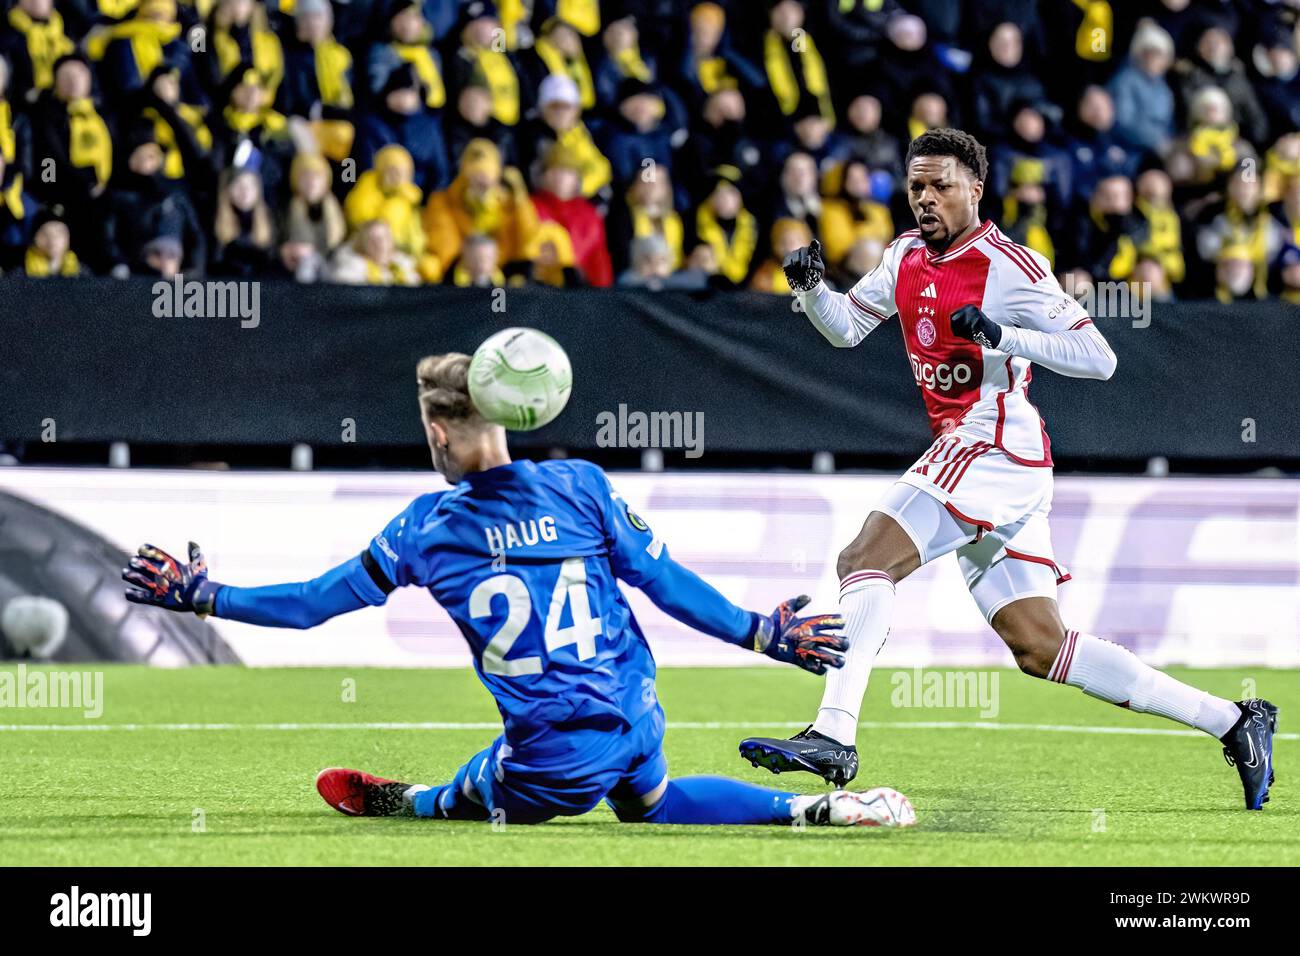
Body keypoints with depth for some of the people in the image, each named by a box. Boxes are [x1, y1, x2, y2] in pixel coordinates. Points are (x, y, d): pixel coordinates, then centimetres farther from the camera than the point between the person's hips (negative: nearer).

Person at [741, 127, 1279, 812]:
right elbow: (845, 327, 22)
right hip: (964, 456, 9)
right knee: (1039, 647, 7)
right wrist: (810, 287, 2)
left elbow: (1098, 359, -13)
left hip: (994, 446, -9)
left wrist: (1002, 337, -25)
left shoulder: (1007, 266, -11)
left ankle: (833, 735, -26)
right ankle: (1231, 722, 12)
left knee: (865, 561, -19)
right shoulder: (908, 255, 14)